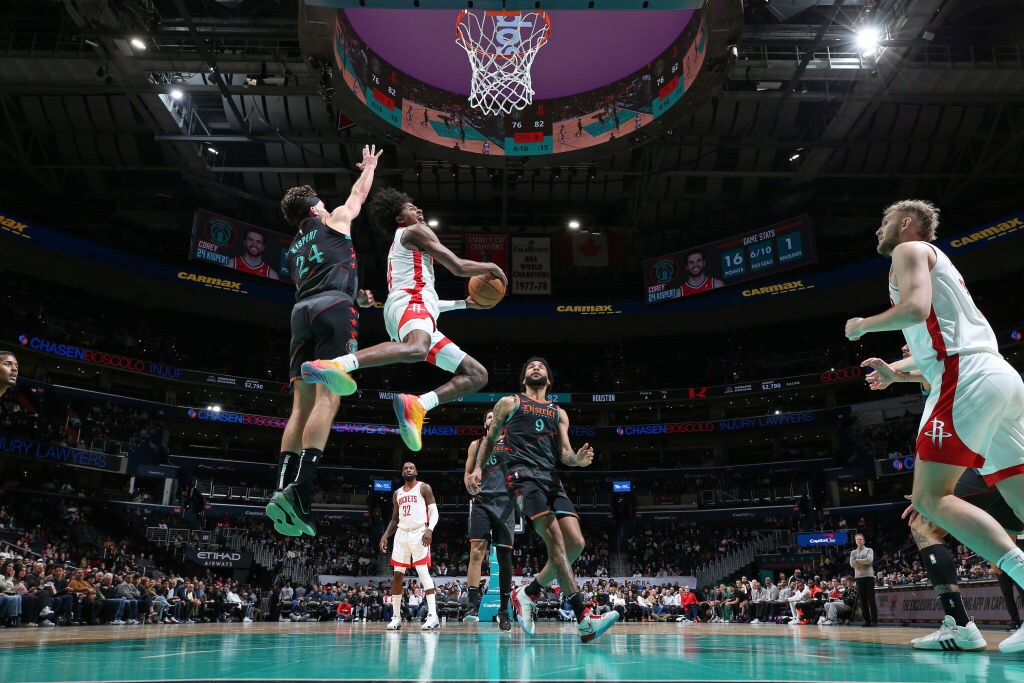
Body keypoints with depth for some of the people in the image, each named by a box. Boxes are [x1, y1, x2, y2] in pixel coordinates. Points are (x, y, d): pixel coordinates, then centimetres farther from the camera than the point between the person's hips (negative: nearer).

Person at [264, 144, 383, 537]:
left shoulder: (292, 251, 32)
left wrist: (355, 296, 50)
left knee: (301, 405, 1)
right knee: (327, 399, -16)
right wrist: (369, 166, 53)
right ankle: (298, 492, -29)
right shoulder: (335, 221, 18)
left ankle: (281, 491, -11)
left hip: (302, 311, 6)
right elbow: (359, 193, 34)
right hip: (333, 308, -6)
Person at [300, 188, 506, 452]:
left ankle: (416, 405, -17)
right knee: (416, 350, -45)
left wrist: (464, 303, 43)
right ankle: (333, 365, -52)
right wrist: (492, 267, 20)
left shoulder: (401, 247, 38)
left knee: (477, 375, 3)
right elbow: (459, 267, 2)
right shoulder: (414, 231, 11)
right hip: (409, 301, -9)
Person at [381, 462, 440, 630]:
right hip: (401, 534, 6)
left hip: (419, 534, -6)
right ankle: (396, 616, 12)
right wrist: (385, 536, 7)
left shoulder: (424, 488, 1)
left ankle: (433, 615, -18)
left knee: (423, 572, -15)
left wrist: (430, 529, -22)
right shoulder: (397, 493, 17)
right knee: (397, 574, 4)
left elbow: (434, 511, -5)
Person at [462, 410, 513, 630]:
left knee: (505, 556, 2)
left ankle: (504, 609, 12)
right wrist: (471, 487, -4)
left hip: (505, 502, 0)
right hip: (482, 501, 0)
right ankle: (474, 605, -20)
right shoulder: (476, 444, 14)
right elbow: (468, 473, 16)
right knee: (477, 550, -16)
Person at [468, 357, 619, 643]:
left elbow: (564, 453, 15)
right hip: (523, 475, -5)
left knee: (575, 542, -10)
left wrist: (577, 459, -8)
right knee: (556, 540, -20)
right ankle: (584, 619, -25)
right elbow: (490, 438, 18)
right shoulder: (509, 403, 16)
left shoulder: (559, 413, 24)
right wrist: (477, 468, 4)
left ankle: (527, 594, 10)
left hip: (551, 479, 6)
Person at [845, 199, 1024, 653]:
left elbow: (915, 309, -13)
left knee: (930, 497, -13)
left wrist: (863, 325, 2)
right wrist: (899, 370, 38)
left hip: (966, 378, -10)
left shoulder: (910, 249, 6)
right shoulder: (937, 262, 34)